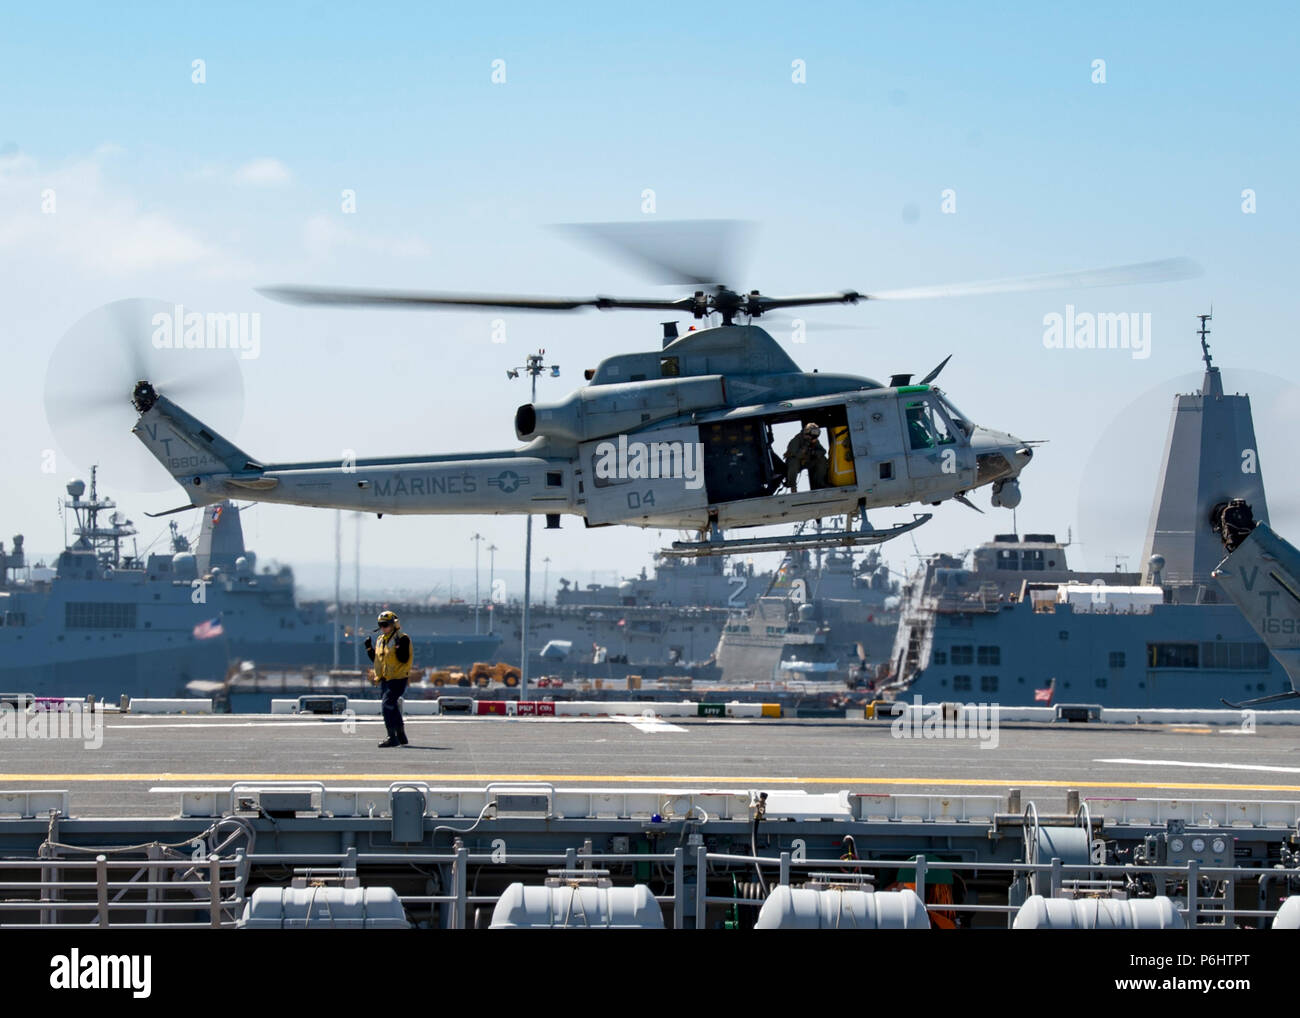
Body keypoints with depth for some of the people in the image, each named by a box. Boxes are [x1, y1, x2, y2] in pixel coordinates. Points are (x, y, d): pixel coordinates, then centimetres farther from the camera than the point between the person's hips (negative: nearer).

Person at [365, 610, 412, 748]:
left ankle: (392, 738, -20)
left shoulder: (402, 639, -9)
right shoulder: (381, 640, 16)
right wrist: (369, 648, 9)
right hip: (384, 679, 9)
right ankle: (401, 736, 25)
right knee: (392, 708, 13)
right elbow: (376, 660, 22)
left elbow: (404, 659, -17)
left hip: (397, 679, -9)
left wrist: (399, 647, -29)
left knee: (388, 705, -19)